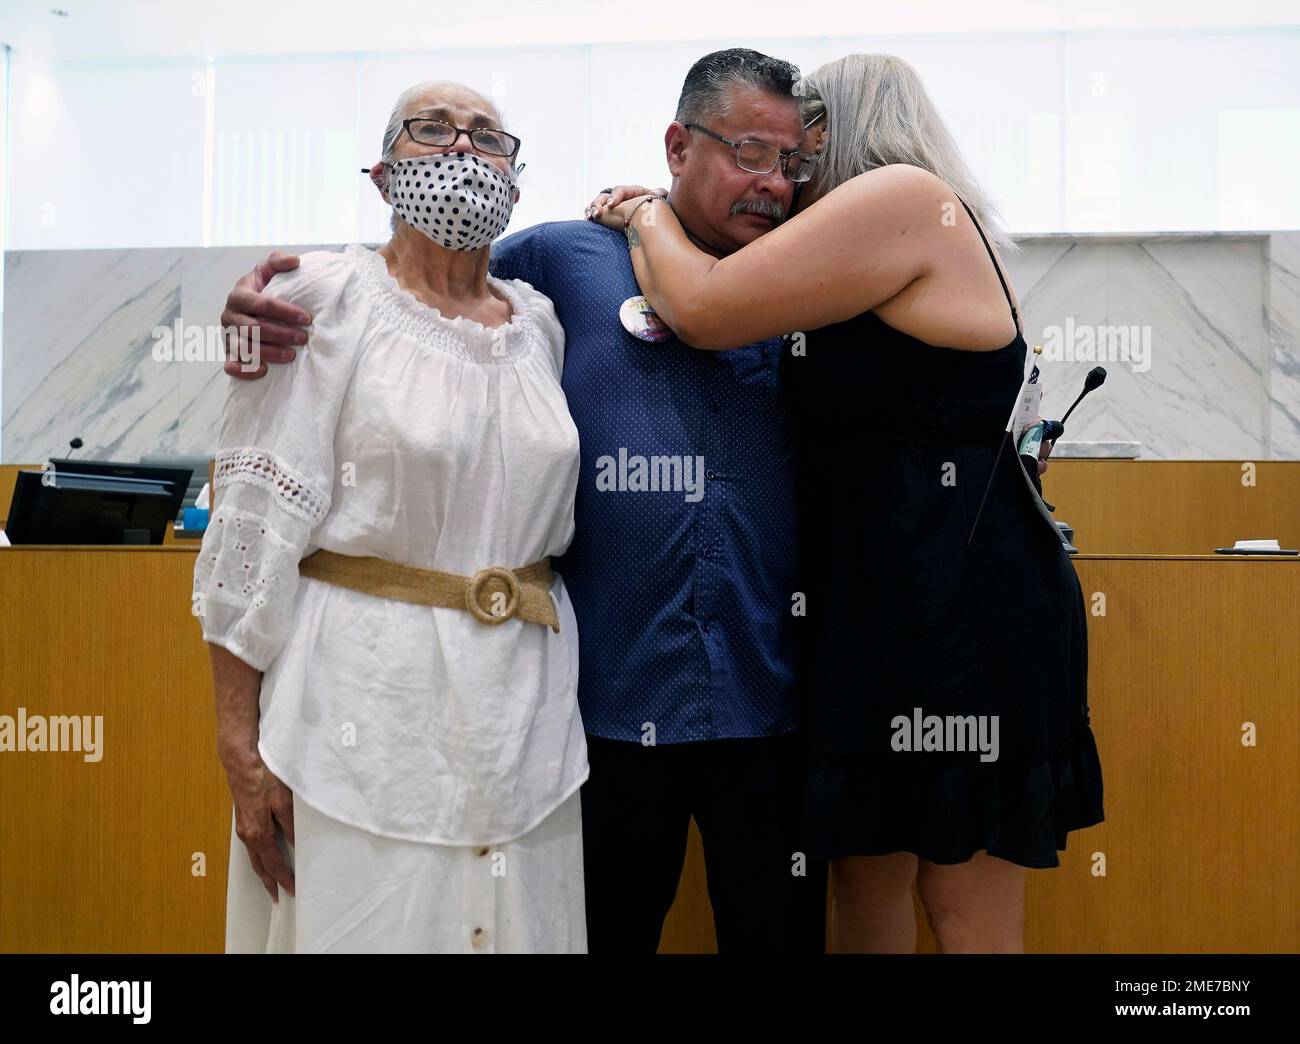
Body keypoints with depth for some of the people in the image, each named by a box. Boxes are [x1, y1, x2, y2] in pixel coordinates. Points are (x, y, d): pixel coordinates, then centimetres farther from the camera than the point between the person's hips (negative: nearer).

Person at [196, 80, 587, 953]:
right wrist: (240, 739, -12)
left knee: (521, 921, 11)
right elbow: (256, 529, -9)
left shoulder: (540, 321, 11)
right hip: (367, 689, -4)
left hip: (525, 697, 5)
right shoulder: (327, 299, -4)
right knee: (357, 919, 5)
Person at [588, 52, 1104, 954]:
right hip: (881, 592, 10)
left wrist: (652, 217, 5)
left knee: (968, 903, 1)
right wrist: (647, 232, 18)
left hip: (962, 596, -10)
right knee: (866, 870, 16)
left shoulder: (904, 195, -9)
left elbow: (705, 311, -13)